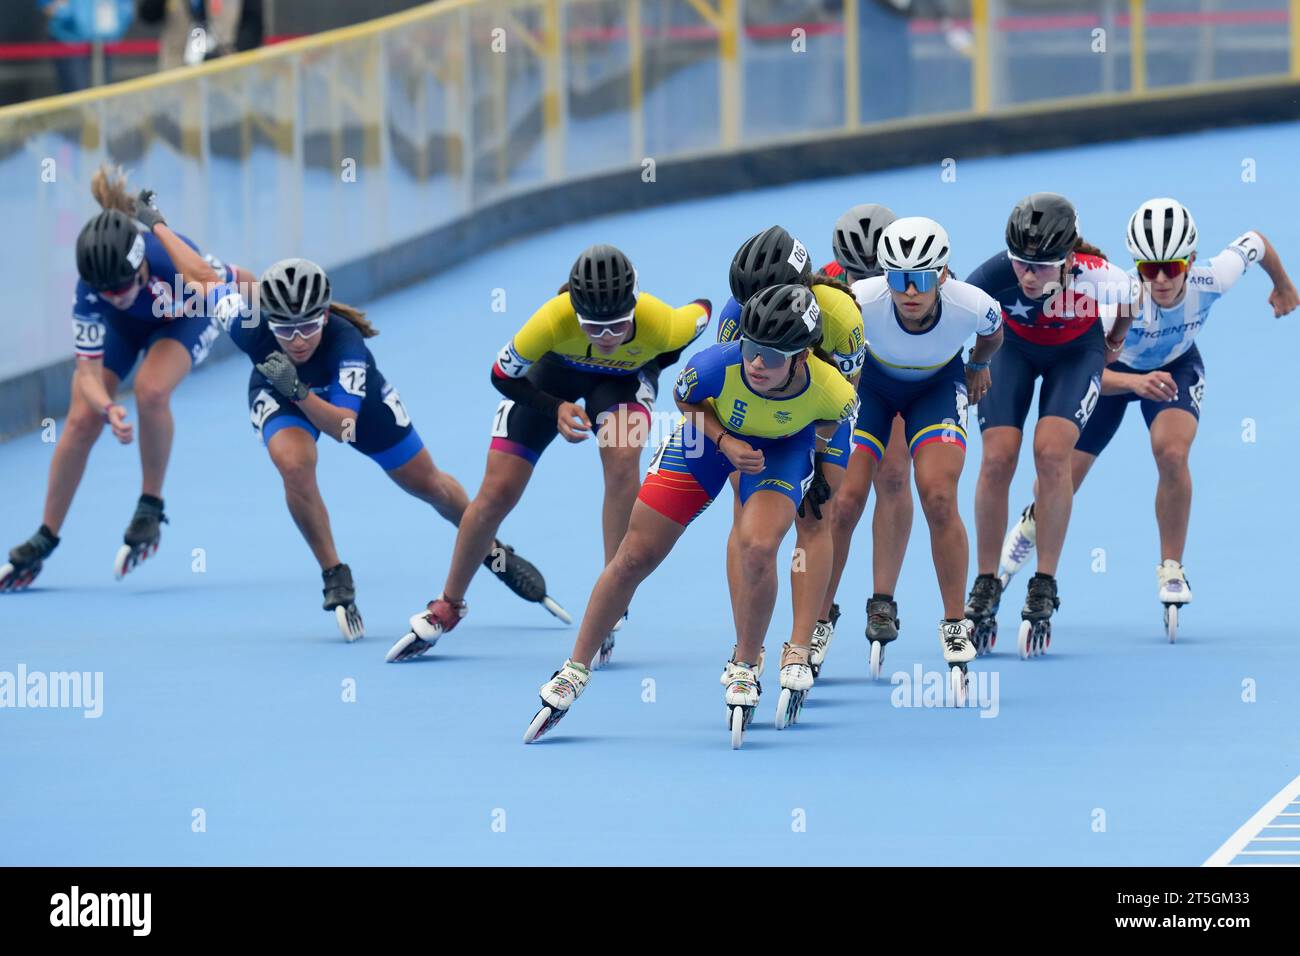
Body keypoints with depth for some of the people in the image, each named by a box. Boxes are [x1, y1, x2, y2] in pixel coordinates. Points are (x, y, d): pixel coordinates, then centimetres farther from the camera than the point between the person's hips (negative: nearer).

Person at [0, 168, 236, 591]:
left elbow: (235, 281, -20)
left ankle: (151, 509, -11)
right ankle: (45, 540, 10)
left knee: (151, 389, -30)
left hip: (187, 317, -2)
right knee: (82, 420, -7)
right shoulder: (89, 293, -37)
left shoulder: (176, 258, -41)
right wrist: (109, 408, -54)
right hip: (121, 327, 2)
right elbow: (89, 372, -34)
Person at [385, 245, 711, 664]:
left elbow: (701, 312, -12)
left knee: (622, 462, -31)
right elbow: (502, 376, -21)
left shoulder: (660, 325, -39)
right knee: (497, 493, -2)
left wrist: (657, 364, -6)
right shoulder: (553, 320, -41)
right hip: (551, 369, 0)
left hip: (626, 378, 0)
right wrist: (555, 408, -32)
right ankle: (447, 607, 22)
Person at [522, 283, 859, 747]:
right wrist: (725, 442, -24)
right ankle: (574, 671, 20)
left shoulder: (831, 392, -35)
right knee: (635, 556, 1)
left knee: (757, 548, -29)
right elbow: (684, 397, -12)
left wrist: (816, 476, 2)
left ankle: (744, 669, -3)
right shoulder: (719, 364, -38)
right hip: (712, 432, 1)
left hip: (784, 447, -1)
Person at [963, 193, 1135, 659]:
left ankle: (1044, 593, -9)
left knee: (1051, 452, -20)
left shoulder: (1100, 278, -36)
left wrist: (1115, 343, 7)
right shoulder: (995, 275, -39)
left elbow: (1128, 305, -11)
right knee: (997, 459, -13)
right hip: (1014, 346, 1)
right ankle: (985, 589, 4)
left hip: (1076, 350, -1)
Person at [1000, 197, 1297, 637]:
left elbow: (1255, 242, -12)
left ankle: (1171, 570, -9)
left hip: (1176, 368, 1)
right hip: (1113, 370, -1)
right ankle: (1034, 521, 43)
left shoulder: (1212, 279, -34)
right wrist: (1136, 384, -65)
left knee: (1172, 453, -28)